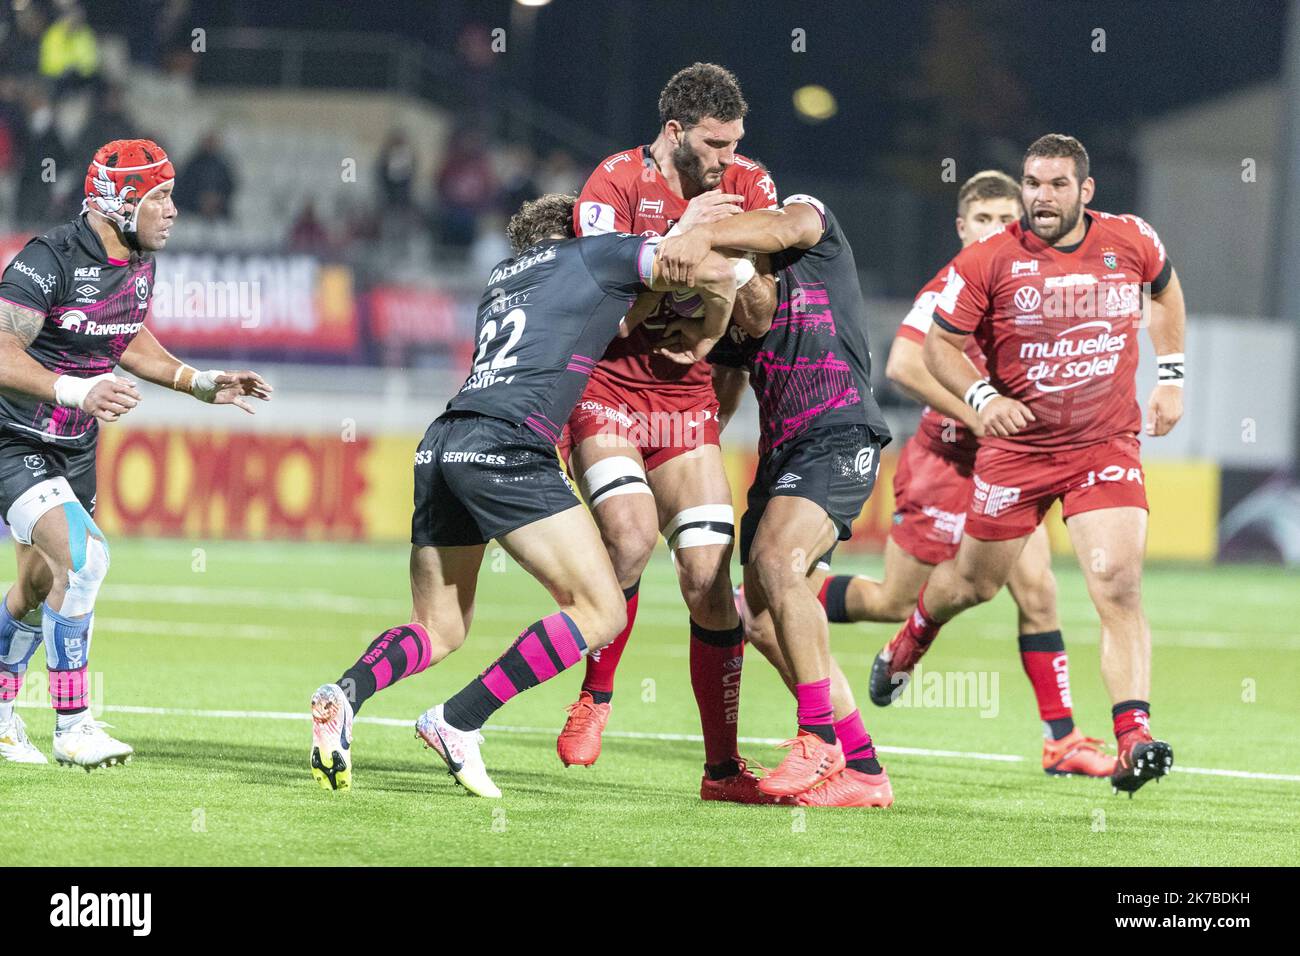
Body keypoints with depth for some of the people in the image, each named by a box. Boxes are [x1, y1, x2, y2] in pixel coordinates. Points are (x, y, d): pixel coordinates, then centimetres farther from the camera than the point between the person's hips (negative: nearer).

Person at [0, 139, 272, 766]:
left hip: (74, 448, 8)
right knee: (81, 556, -24)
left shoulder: (140, 262, 1)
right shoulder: (51, 259, -25)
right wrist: (79, 391, -43)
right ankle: (72, 727, -17)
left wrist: (200, 383, 10)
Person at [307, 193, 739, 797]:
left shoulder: (503, 275, 33)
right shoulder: (598, 253, 15)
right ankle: (458, 722, -12)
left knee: (438, 630, 16)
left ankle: (345, 694, -14)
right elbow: (713, 271, 8)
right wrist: (704, 336, 25)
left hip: (441, 447, 7)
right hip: (506, 445, -7)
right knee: (599, 611, -4)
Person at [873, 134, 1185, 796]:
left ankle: (1134, 741, -27)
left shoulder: (1132, 241, -2)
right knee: (975, 583, 16)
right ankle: (910, 641, 52)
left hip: (1107, 445, 0)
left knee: (1119, 584, -19)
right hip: (1016, 445, 0)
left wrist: (1170, 377, 15)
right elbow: (940, 344, -2)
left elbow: (1165, 291, 21)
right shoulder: (988, 261, -10)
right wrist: (981, 397, -19)